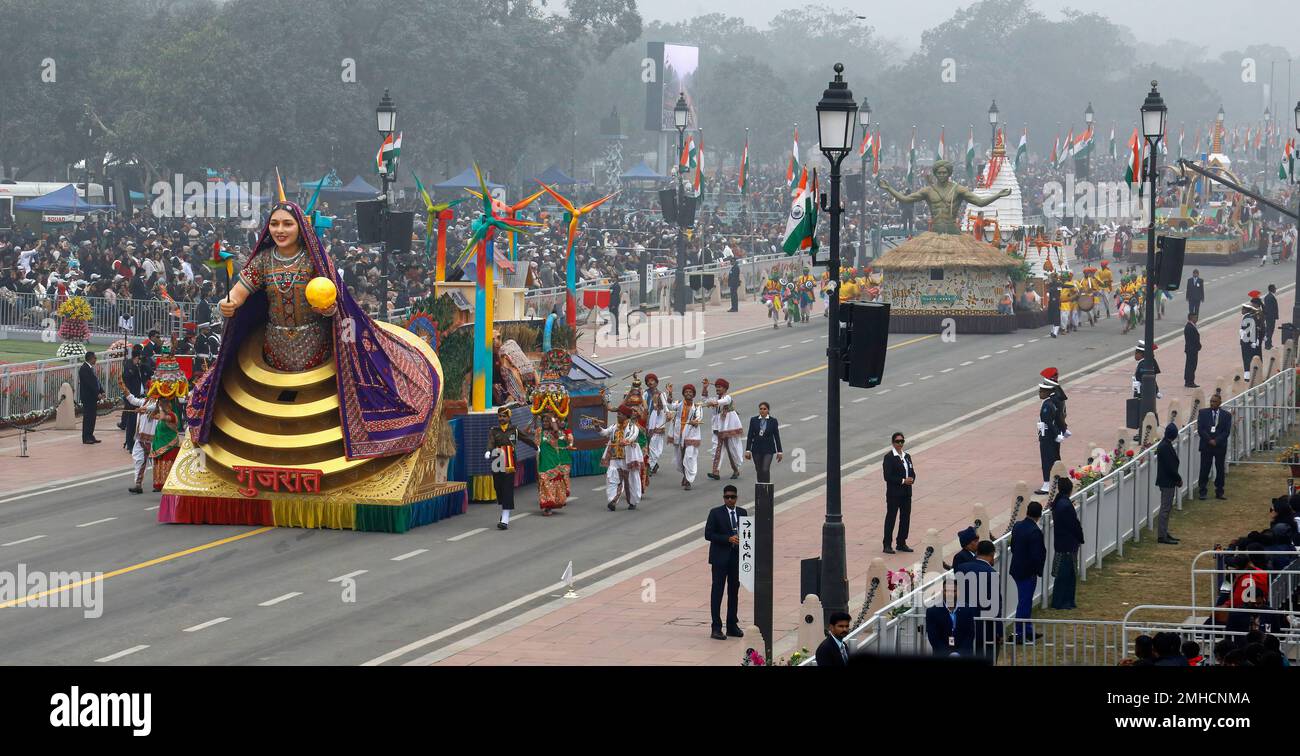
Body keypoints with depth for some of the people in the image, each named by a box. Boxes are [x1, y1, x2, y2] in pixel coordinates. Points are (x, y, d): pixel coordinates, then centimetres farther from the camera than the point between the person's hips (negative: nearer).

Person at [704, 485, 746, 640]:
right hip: (720, 558, -5)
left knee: (734, 592, 10)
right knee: (717, 592, -3)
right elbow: (708, 534, -9)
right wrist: (728, 539, -18)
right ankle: (716, 628, -2)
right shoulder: (715, 513, -4)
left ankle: (732, 626, 19)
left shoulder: (742, 513, 9)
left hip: (736, 558, 5)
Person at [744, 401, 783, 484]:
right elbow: (750, 436, 2)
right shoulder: (753, 420, 1)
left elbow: (777, 437, 3)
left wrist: (779, 451, 3)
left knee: (765, 470, -14)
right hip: (756, 449, 2)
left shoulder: (773, 421, -1)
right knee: (759, 471, 8)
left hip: (768, 450, -2)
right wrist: (747, 450, -3)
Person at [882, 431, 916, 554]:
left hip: (906, 493, 7)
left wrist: (911, 479, -8)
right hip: (894, 493, -7)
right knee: (890, 517, -2)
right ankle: (887, 545, 1)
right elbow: (887, 476, -15)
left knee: (905, 518, 10)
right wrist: (903, 481, -20)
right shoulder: (889, 457, -9)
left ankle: (902, 543, 20)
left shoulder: (907, 456, 12)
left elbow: (912, 473, 15)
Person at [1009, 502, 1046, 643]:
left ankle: (1028, 630, 29)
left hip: (1017, 569, 8)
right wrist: (1038, 570, -8)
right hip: (1028, 572, -8)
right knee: (1025, 602, 1)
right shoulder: (1035, 532, -23)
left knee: (1025, 601, 19)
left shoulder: (1017, 526, 2)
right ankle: (1019, 634, 7)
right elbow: (1037, 555, -23)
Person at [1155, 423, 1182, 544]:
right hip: (1167, 482, -10)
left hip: (1168, 482, 10)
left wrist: (1177, 478, 11)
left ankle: (1164, 534, 23)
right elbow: (1170, 467, -22)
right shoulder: (1166, 447, -21)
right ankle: (1162, 536, -2)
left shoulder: (1164, 445, 10)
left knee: (1166, 508, 16)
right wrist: (1179, 479, -11)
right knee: (1165, 509, -5)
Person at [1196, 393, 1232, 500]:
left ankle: (1219, 492, 13)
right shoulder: (1203, 413, 3)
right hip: (1206, 446, -1)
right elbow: (1200, 429, -3)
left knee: (1220, 470, 5)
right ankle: (1201, 492, 4)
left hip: (1220, 446, 1)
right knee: (1204, 470, -1)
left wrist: (1216, 441, -14)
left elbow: (1227, 431, -3)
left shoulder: (1226, 415, 4)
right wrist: (1209, 440, -13)